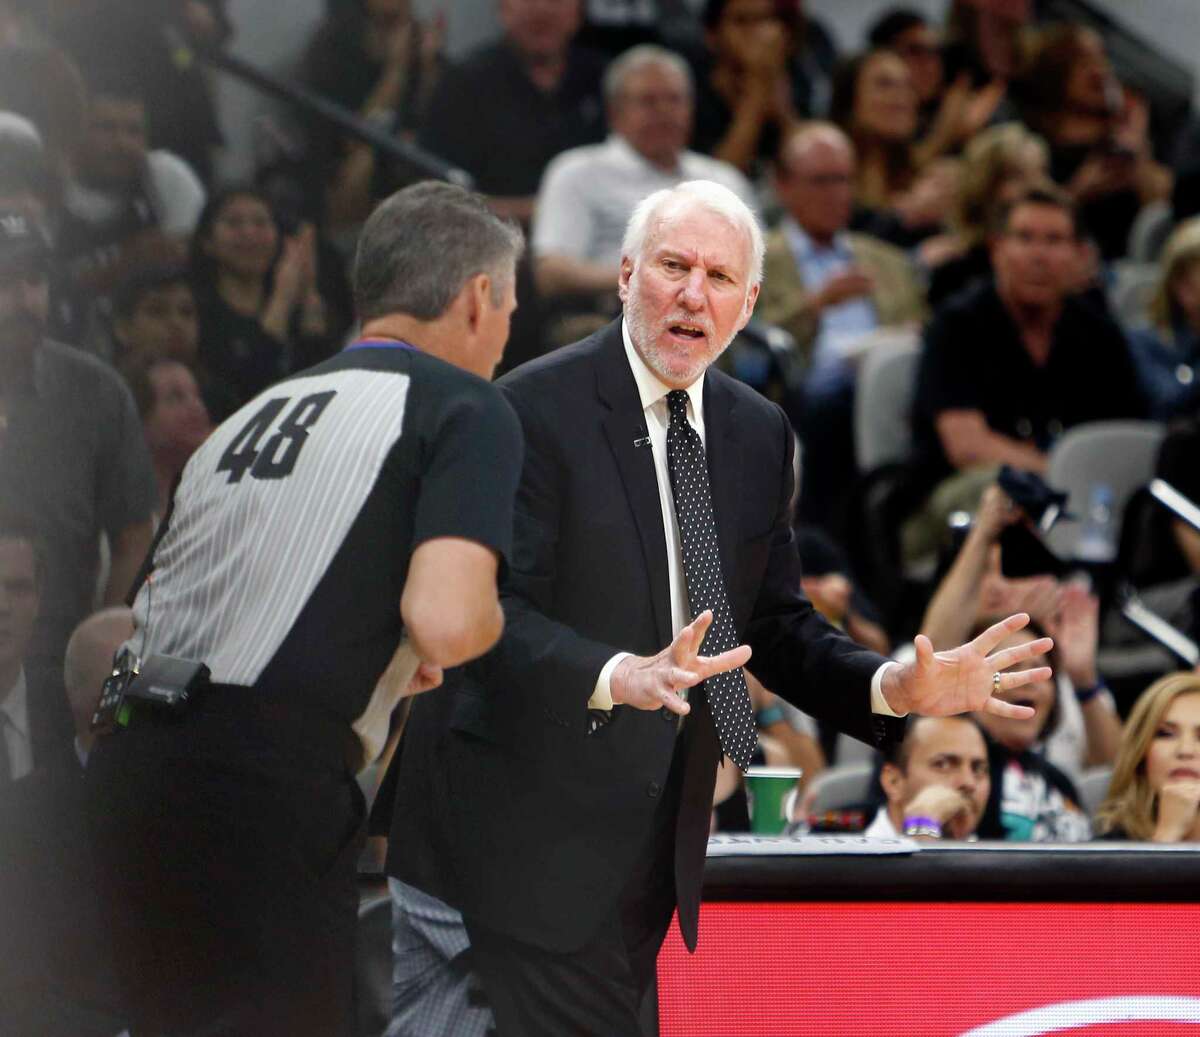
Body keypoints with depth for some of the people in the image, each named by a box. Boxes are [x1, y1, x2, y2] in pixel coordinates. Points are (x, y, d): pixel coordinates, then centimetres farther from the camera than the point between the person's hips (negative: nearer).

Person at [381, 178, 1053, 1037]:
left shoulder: (760, 436, 11)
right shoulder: (536, 410, -11)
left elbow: (775, 626, 15)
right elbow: (495, 609, -20)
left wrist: (891, 688, -3)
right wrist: (617, 679, -37)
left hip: (655, 851, 7)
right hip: (533, 842, -7)